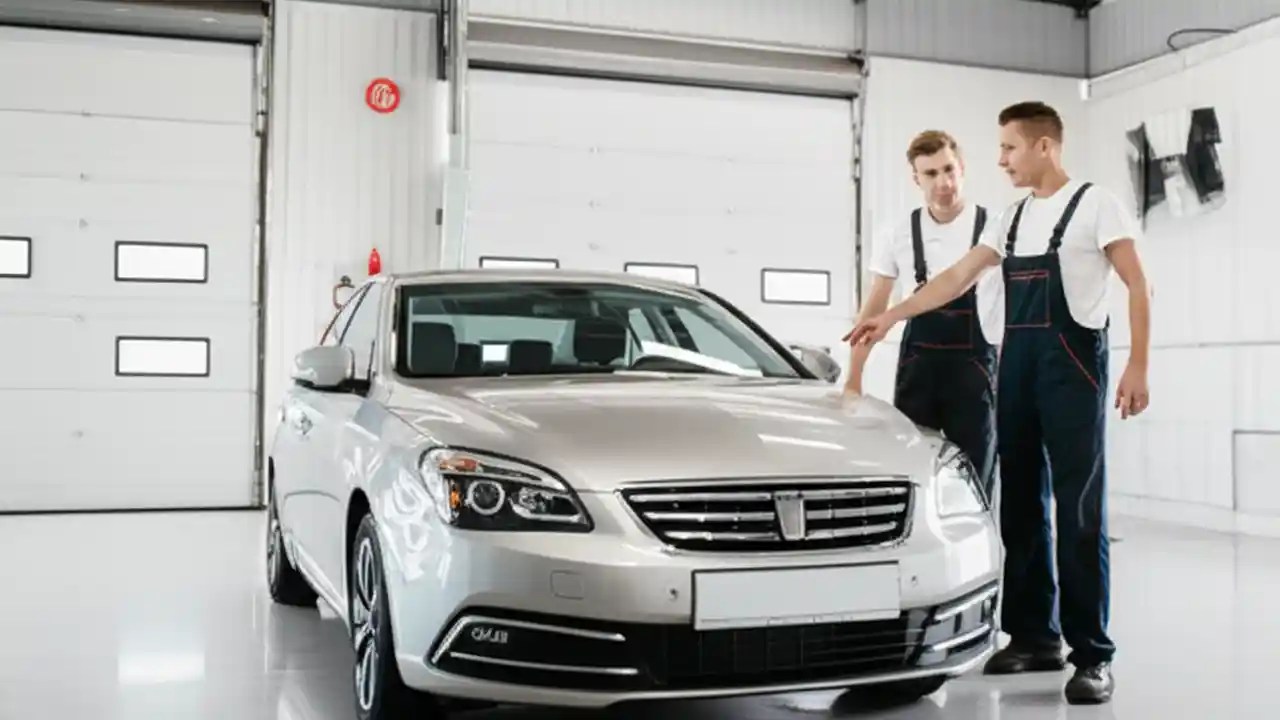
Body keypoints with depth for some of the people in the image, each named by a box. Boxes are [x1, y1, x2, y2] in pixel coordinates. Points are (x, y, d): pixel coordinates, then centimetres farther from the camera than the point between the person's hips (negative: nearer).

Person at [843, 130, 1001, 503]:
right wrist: (854, 375, 6)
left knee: (974, 480, 3)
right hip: (917, 365, 2)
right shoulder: (899, 233, 3)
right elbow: (875, 306, 9)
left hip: (974, 365, -2)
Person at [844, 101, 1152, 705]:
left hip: (1072, 364, -6)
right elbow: (957, 277, 18)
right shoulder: (1012, 218, 17)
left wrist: (1137, 366, -14)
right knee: (1020, 505, 7)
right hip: (1015, 367, 7)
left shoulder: (1095, 204, -1)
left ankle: (1093, 654, -3)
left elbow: (1136, 286, -5)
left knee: (1079, 511, -8)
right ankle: (1035, 636, 15)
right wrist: (890, 317, 14)